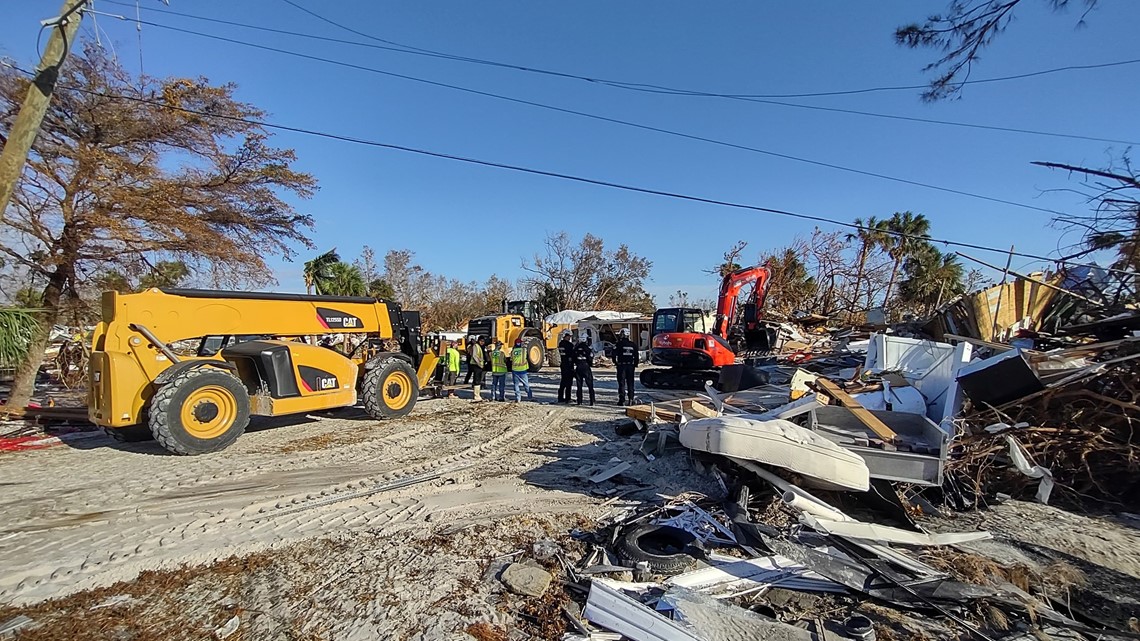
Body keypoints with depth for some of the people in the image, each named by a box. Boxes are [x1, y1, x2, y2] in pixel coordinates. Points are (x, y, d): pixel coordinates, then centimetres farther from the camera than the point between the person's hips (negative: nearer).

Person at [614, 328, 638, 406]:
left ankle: (622, 400, -3)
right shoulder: (633, 345, 7)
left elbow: (614, 354, -11)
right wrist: (635, 364, 15)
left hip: (621, 365, -4)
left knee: (621, 383, 0)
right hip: (630, 366, 4)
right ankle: (630, 399, 10)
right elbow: (636, 356, 8)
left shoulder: (619, 344, -7)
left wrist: (615, 361, 6)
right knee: (630, 383, 10)